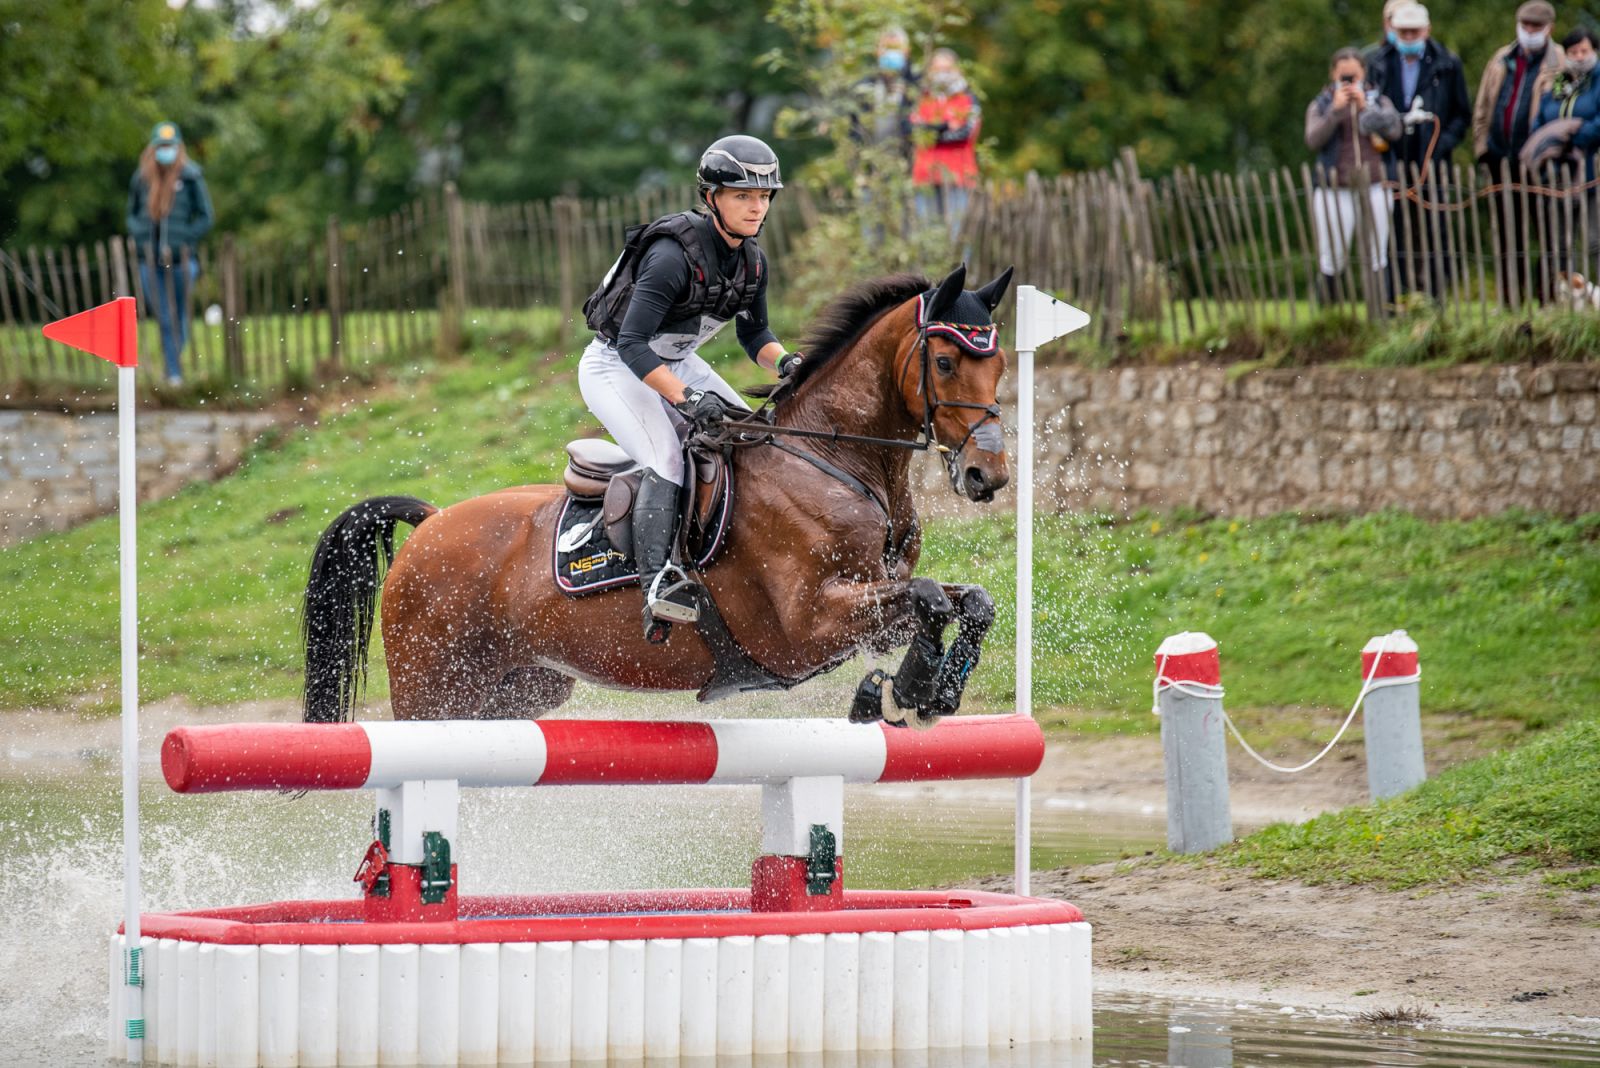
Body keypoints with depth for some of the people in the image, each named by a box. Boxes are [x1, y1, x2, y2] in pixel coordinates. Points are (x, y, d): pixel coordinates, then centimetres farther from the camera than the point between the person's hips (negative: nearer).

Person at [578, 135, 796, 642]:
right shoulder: (675, 254, -29)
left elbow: (754, 334, 12)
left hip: (676, 362, 9)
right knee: (668, 461, -28)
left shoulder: (752, 260, -4)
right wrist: (686, 397, -43)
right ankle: (657, 584, -38)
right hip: (616, 367, -9)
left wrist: (785, 362, -10)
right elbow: (632, 343, -33)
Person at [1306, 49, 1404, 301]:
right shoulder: (1320, 105, 7)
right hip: (1336, 192, -1)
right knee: (1331, 260, -5)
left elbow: (1394, 130, -6)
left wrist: (1365, 107, -13)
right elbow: (1313, 140, -8)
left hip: (1374, 188, 2)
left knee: (1377, 257, 6)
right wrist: (1336, 109, -16)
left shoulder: (1378, 100, 10)